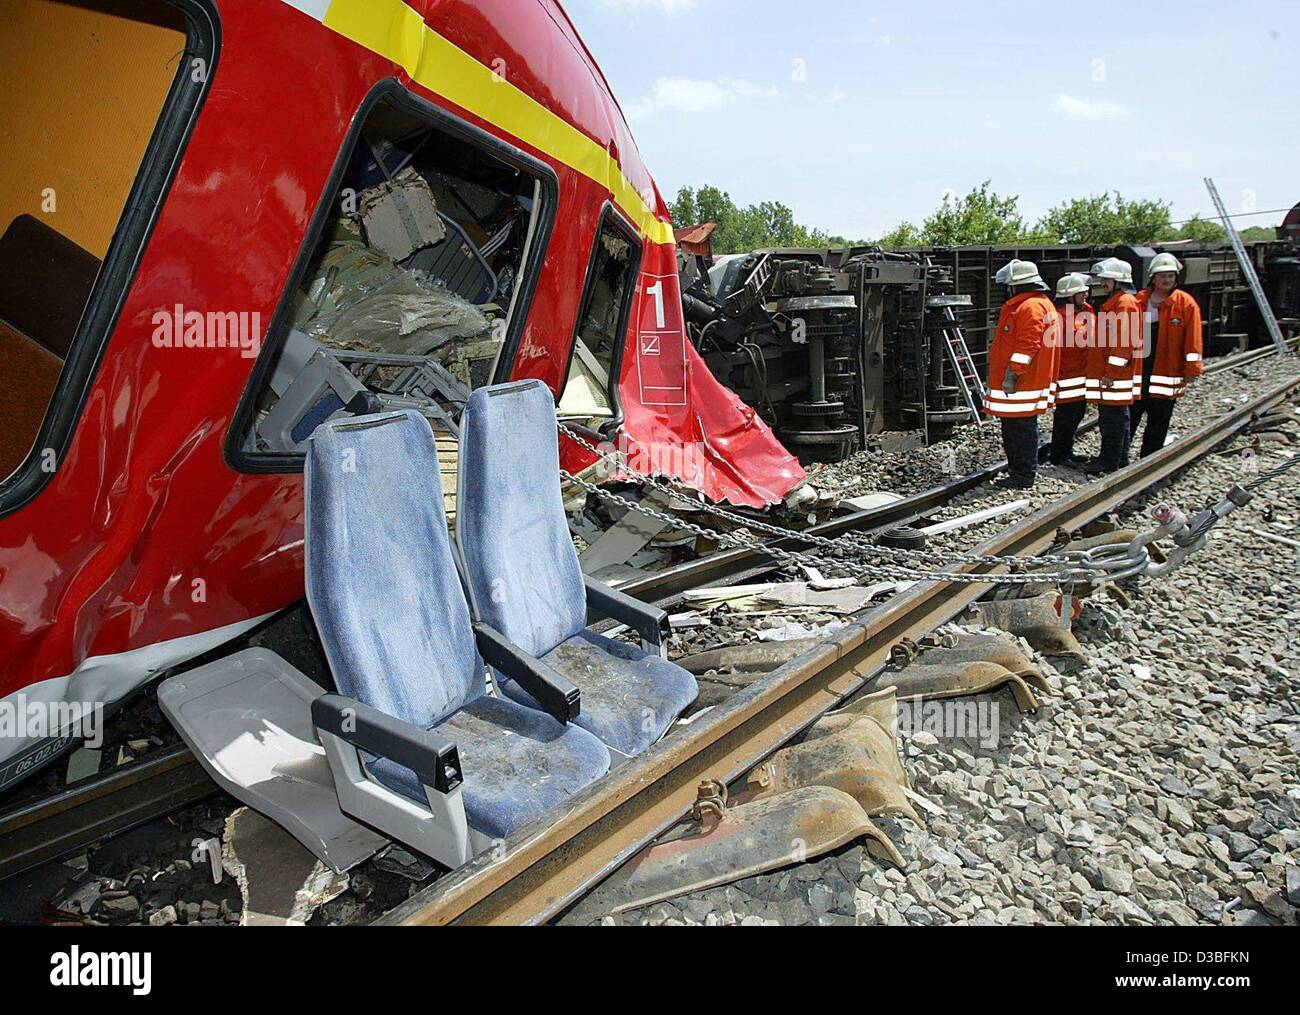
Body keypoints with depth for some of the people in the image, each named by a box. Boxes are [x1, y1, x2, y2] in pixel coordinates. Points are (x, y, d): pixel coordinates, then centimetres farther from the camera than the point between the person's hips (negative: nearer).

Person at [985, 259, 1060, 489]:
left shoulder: (1030, 307, -14)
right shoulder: (1043, 304, 21)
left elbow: (1027, 345, -22)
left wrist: (1012, 373, -22)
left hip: (1021, 385, -11)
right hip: (1030, 383, 11)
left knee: (1020, 429, -6)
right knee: (1013, 429, 14)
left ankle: (1023, 478, 0)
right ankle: (1020, 474, 20)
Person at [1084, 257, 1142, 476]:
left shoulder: (1126, 303, -13)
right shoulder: (1112, 302, 19)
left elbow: (1124, 341, -20)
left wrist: (1111, 372, -21)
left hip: (1116, 376, -10)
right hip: (1106, 374, 10)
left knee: (1114, 419, -6)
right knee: (1112, 418, 14)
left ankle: (1110, 463, -2)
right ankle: (1119, 460, 22)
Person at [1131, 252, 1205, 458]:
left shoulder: (1186, 303, -2)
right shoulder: (1138, 301, 6)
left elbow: (1193, 340, -5)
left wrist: (1191, 372, -9)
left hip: (1165, 374, -2)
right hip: (1136, 370, 2)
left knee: (1158, 424, 5)